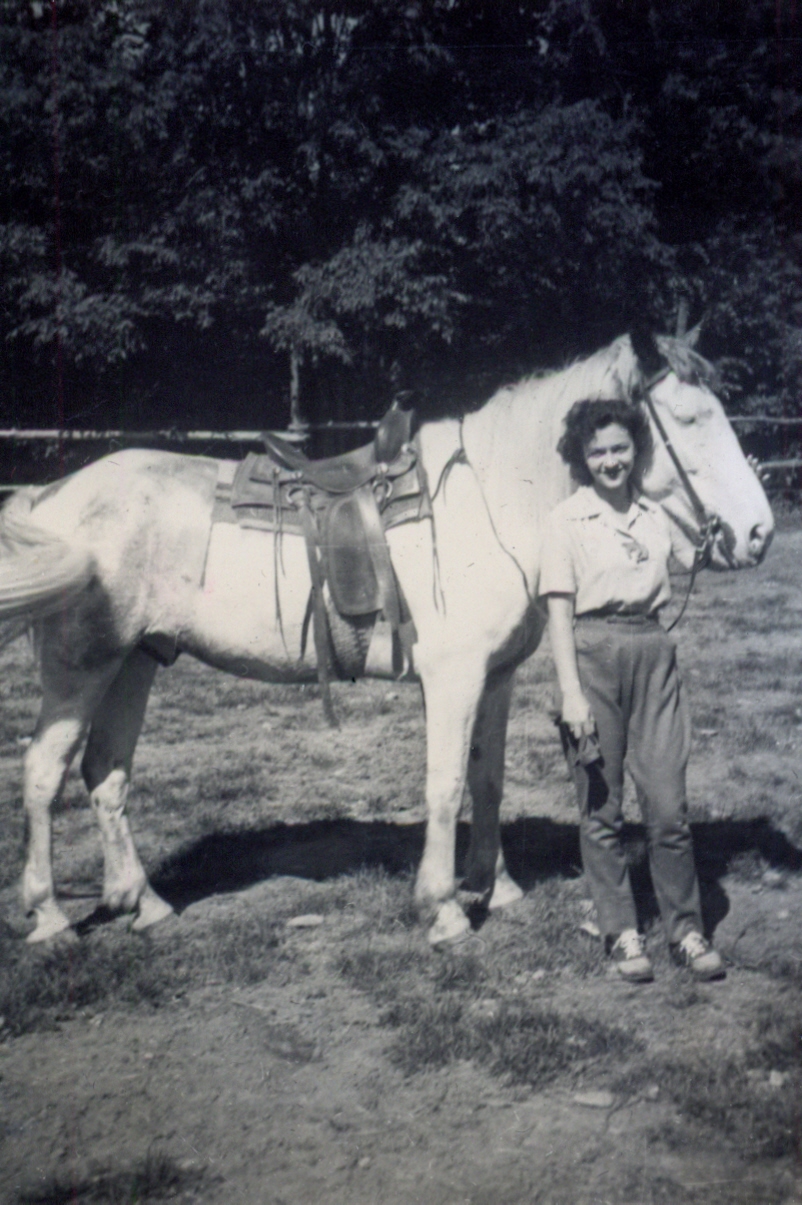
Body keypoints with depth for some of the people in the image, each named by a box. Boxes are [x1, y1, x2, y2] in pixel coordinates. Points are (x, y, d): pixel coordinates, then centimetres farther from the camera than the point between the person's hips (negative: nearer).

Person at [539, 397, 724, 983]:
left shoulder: (656, 516, 11)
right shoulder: (567, 520, -1)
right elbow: (560, 611, -6)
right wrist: (571, 694, -12)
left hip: (653, 653, 3)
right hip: (593, 653, -3)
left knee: (669, 807, 1)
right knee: (602, 811, 4)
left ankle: (687, 930, 13)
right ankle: (623, 934, 15)